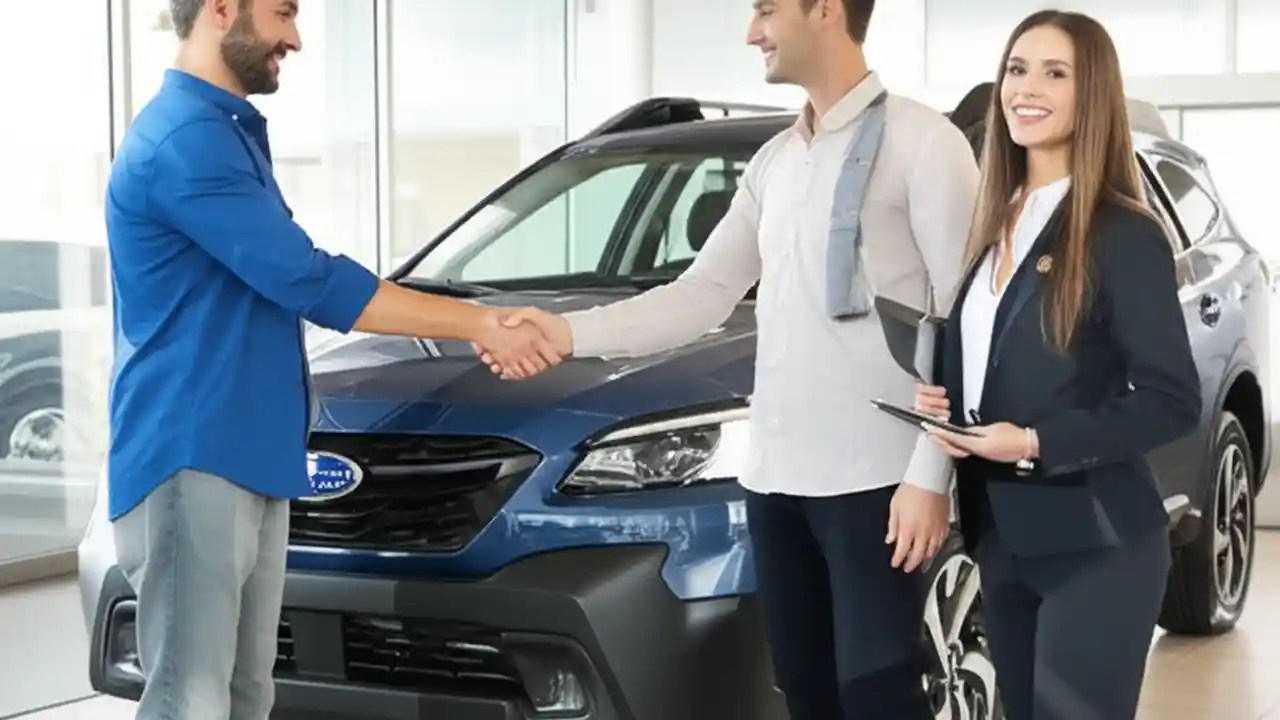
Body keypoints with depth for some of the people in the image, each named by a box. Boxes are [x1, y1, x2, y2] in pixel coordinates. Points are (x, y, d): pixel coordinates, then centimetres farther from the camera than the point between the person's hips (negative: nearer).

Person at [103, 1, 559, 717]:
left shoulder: (228, 131, 18)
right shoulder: (184, 139, -16)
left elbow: (287, 280, 23)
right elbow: (309, 281, -19)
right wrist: (480, 324, -13)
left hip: (248, 456, 10)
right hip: (191, 460, -10)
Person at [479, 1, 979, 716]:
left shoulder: (922, 141, -6)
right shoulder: (774, 162, 16)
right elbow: (702, 294, 12)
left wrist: (931, 473, -16)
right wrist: (571, 332, 0)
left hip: (872, 477, -7)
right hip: (775, 476, 7)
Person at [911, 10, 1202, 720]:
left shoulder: (1124, 235, -11)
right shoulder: (997, 224, 11)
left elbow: (1173, 401, -14)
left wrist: (1038, 441, -20)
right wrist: (941, 402, 0)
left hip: (1094, 548, -7)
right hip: (1003, 540, 7)